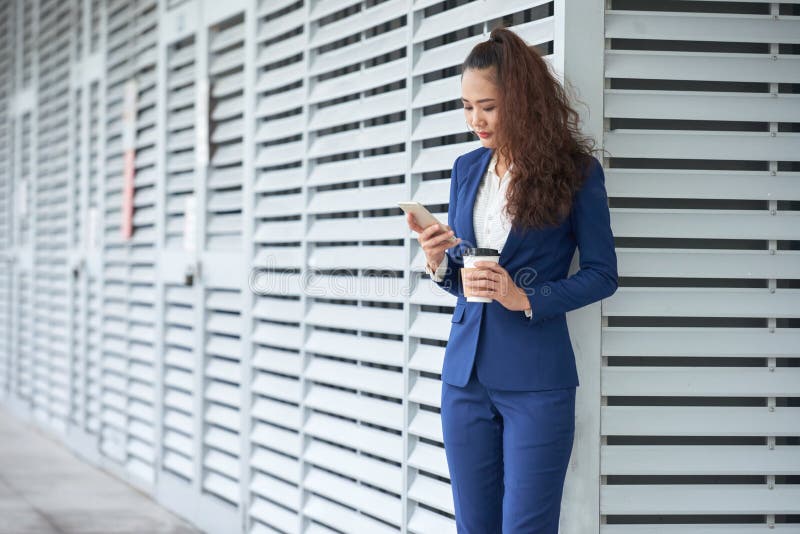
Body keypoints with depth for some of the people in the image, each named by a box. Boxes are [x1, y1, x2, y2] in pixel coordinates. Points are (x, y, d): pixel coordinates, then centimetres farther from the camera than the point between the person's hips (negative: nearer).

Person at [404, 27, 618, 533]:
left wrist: (525, 299, -16)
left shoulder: (576, 171, -4)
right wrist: (439, 263, -6)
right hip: (466, 373, 5)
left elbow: (602, 275, -3)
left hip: (536, 380, -5)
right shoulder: (467, 169, 11)